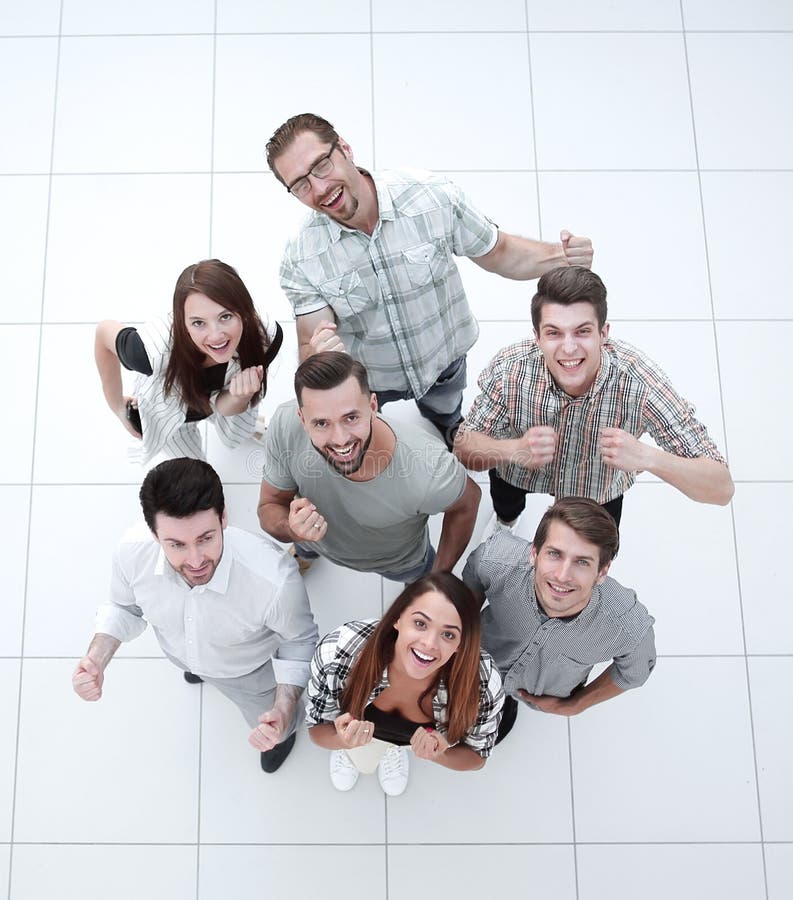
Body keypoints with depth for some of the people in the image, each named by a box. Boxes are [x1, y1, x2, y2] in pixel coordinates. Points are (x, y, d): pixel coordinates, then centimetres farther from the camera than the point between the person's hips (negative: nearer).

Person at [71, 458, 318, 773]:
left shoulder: (275, 579, -48)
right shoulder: (132, 551, -36)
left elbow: (300, 640, -24)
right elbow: (124, 606, -10)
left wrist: (284, 712, -36)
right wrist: (97, 659, -26)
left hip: (250, 672, -2)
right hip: (178, 654, 3)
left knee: (274, 732, 29)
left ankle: (287, 730, 67)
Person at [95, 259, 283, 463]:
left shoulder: (267, 337, -39)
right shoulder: (157, 350, -46)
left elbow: (223, 407, -27)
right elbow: (104, 331, -22)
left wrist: (239, 399, -51)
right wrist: (118, 406, -11)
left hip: (217, 398, 2)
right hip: (166, 411, -2)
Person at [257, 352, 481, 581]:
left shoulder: (428, 473, -46)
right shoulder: (285, 425, -40)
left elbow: (467, 502, -20)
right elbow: (269, 508, -23)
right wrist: (292, 530, -46)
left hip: (400, 561, -1)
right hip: (318, 539, 1)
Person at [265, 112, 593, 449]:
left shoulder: (433, 196, -26)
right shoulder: (301, 259, -26)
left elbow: (497, 253, -12)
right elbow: (309, 348, -24)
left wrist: (559, 255, -32)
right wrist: (318, 357, -50)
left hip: (444, 359, 1)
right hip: (362, 377, -1)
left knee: (446, 429, 32)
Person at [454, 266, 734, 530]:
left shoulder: (639, 381, -41)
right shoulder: (510, 369, -37)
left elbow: (722, 489, -38)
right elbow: (463, 449, -24)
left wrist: (646, 457, -58)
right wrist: (515, 450, -46)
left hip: (598, 490, 1)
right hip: (524, 471, 0)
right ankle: (506, 517, 54)